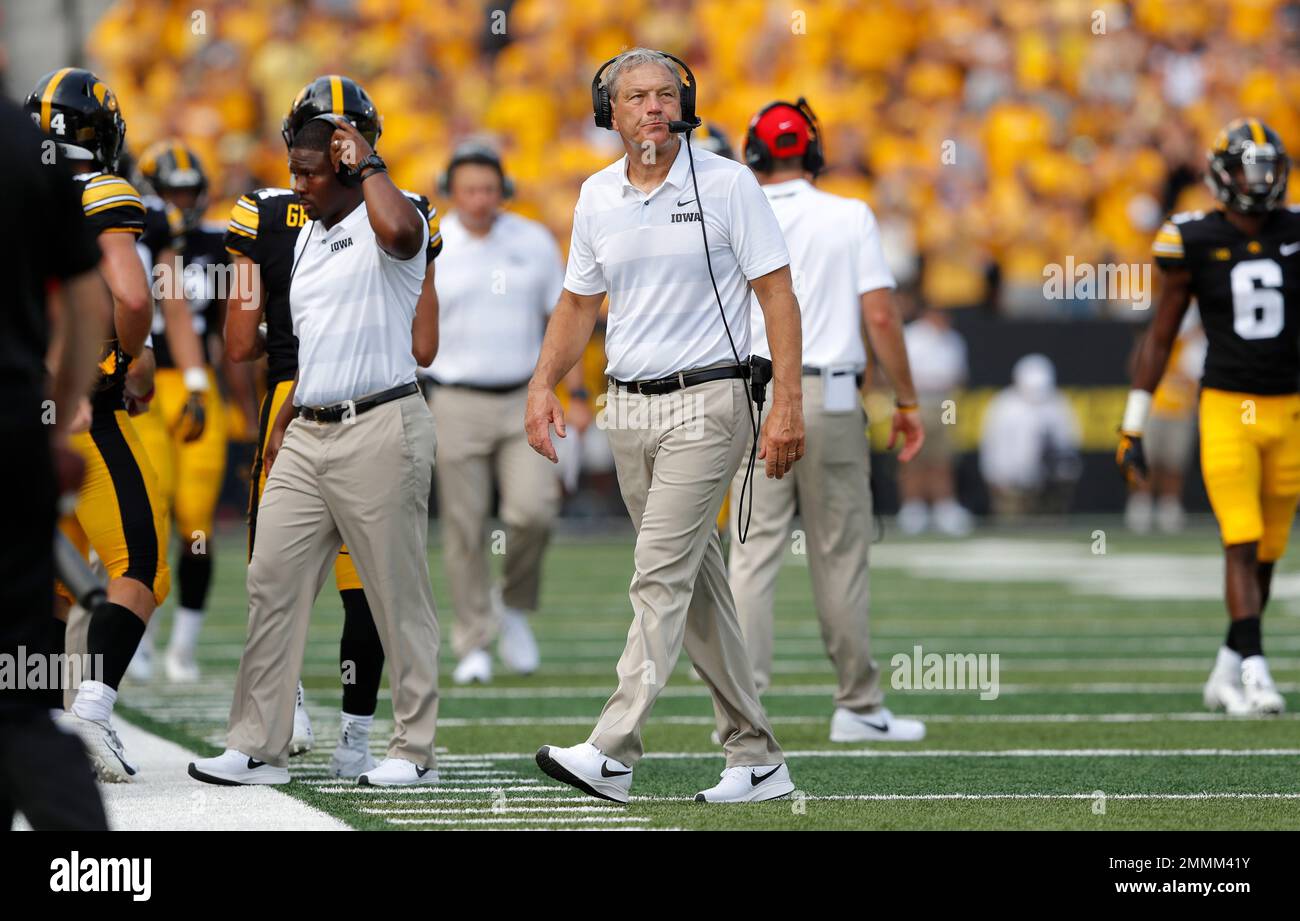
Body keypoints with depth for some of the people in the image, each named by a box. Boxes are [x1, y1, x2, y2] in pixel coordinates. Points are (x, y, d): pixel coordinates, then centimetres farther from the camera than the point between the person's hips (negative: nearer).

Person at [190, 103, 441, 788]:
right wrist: (284, 424, 23)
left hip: (380, 429, -8)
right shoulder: (307, 238, 18)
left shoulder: (384, 225, -8)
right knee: (273, 581, 4)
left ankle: (414, 751, 7)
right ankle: (258, 748, 7)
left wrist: (368, 162, -19)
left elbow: (399, 230, -35)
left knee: (398, 595, -1)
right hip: (308, 434, 8)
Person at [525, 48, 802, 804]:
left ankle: (613, 753, -19)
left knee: (661, 577, -13)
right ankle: (758, 760, 15)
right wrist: (544, 386, 5)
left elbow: (777, 294, -8)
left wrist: (788, 405, -15)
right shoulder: (597, 197, 10)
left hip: (705, 401, -6)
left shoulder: (726, 185, -6)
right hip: (628, 408, 6)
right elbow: (580, 302, 20)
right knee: (698, 587, 9)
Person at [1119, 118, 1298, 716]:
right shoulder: (1195, 241, -4)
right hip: (1226, 409, -3)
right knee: (1242, 545, -14)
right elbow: (1160, 337, 3)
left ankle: (1227, 673, 21)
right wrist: (1133, 426, 2)